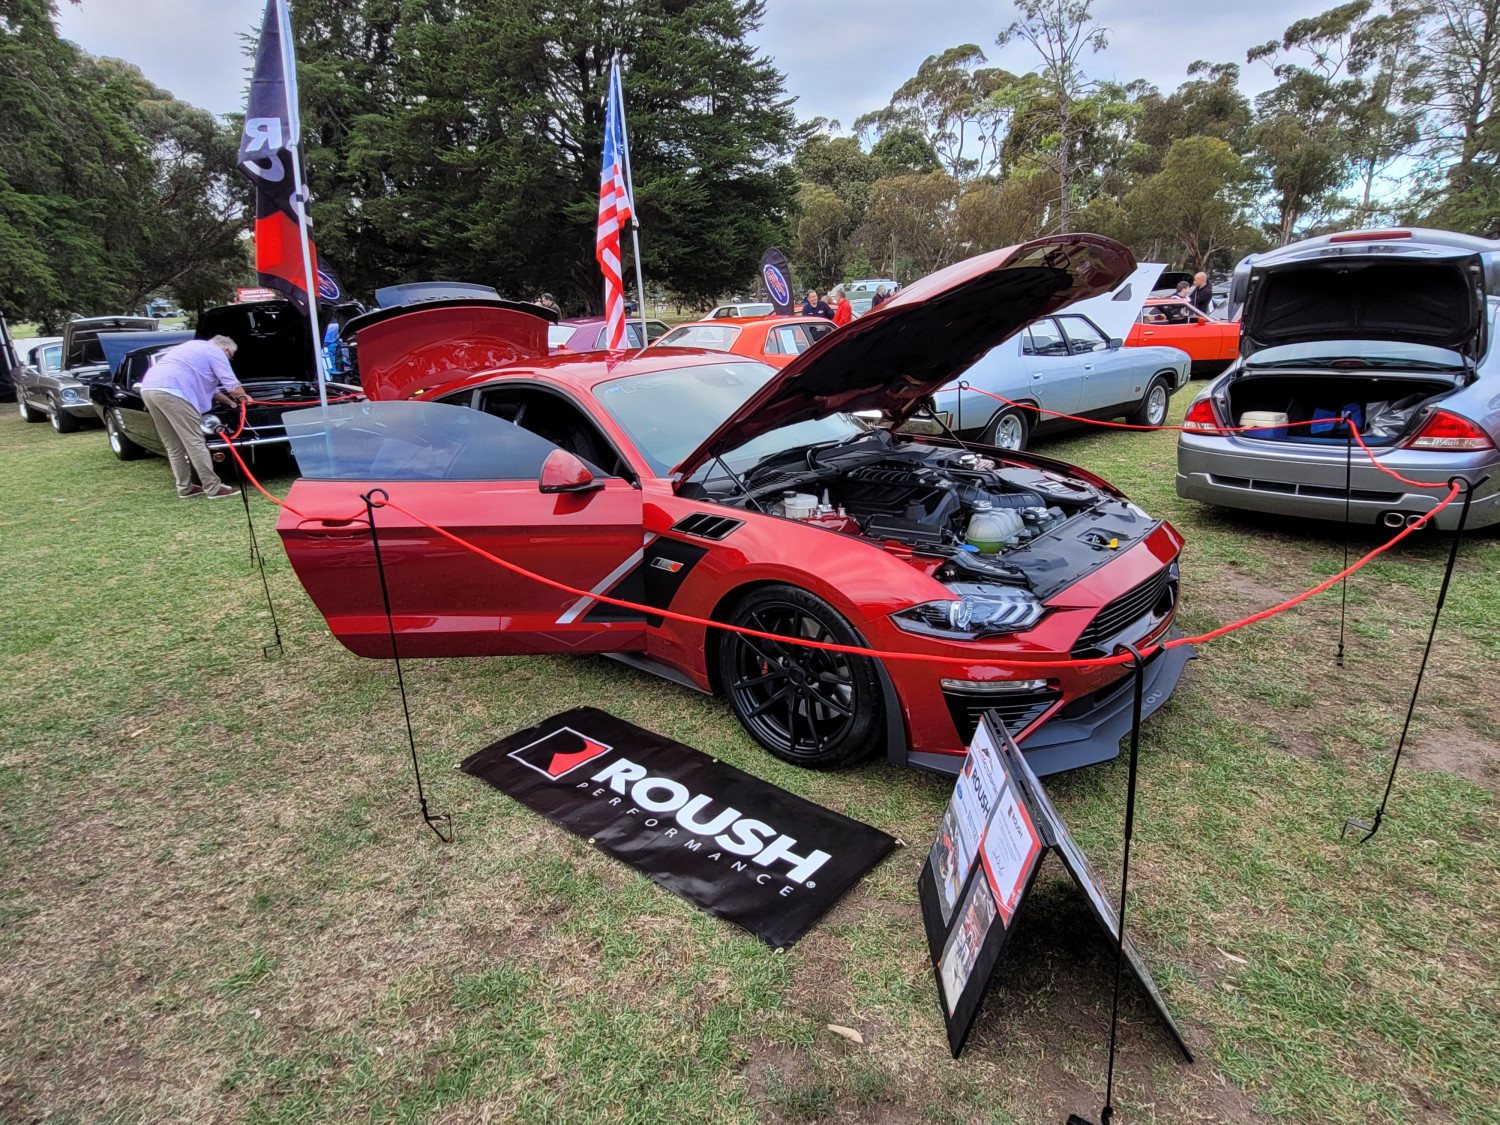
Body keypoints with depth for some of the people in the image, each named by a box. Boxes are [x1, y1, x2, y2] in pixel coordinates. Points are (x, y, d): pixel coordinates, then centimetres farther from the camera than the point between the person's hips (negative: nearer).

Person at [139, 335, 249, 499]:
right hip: (172, 392, -9)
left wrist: (229, 401, 43)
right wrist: (245, 398, 23)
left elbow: (207, 386, 38)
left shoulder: (197, 348, 33)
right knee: (195, 443, -6)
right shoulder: (216, 353, 7)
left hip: (148, 388, 9)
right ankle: (213, 488, -5)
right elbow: (232, 385, 4)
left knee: (174, 446, 14)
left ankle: (185, 488, 18)